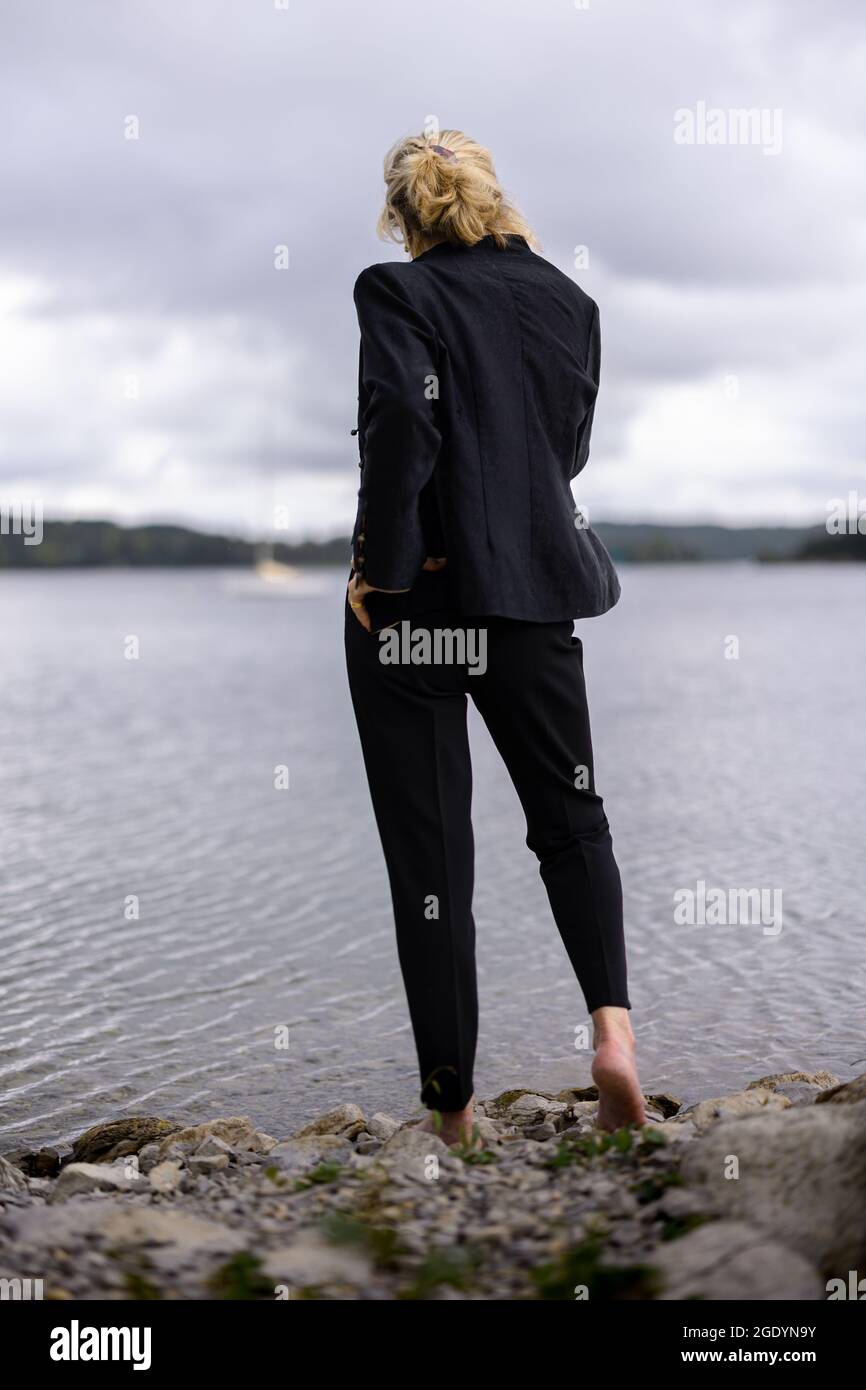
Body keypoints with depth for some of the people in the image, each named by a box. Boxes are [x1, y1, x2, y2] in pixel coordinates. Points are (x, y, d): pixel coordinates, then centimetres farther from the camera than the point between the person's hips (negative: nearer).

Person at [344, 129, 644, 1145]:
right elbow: (569, 448, 13)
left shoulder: (399, 291, -8)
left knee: (429, 851, 4)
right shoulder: (567, 299, 8)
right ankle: (611, 1022, -3)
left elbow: (401, 422, -23)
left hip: (417, 603, -3)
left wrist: (385, 567, -15)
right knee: (571, 819, 18)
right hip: (538, 590, 4)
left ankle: (451, 1105, 9)